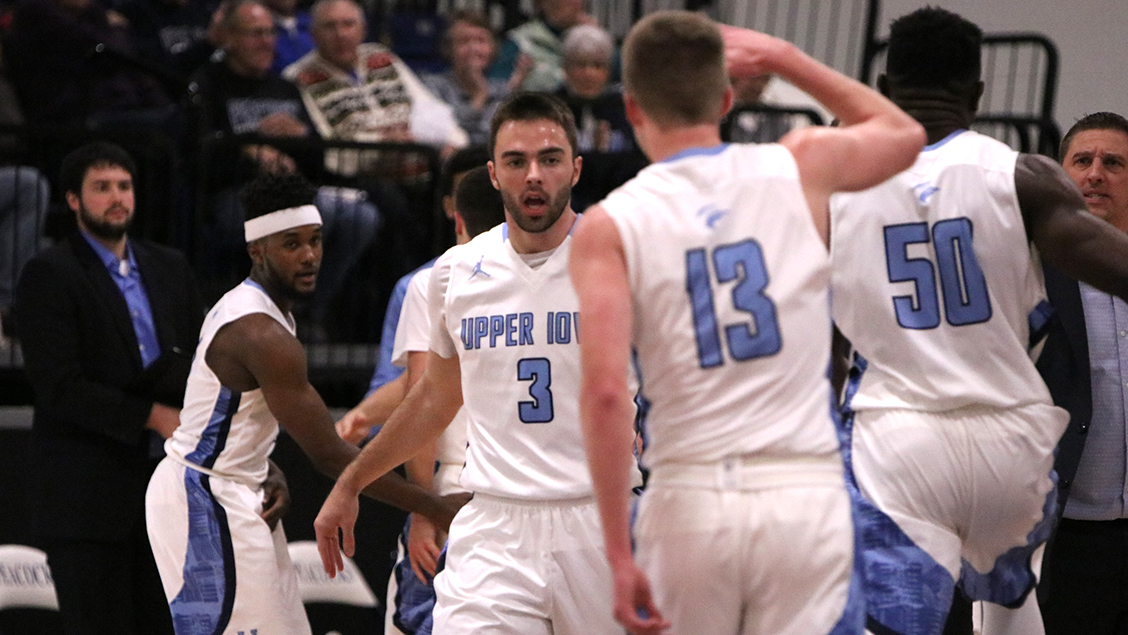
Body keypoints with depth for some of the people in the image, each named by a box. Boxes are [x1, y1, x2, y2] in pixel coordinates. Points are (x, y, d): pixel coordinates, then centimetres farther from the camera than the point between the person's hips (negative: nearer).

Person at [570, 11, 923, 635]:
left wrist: (619, 553, -9)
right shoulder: (802, 168, 4)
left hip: (689, 500, 0)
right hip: (806, 493, 1)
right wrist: (784, 57, 30)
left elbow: (603, 392, -12)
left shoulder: (609, 226, -1)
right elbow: (904, 132, 27)